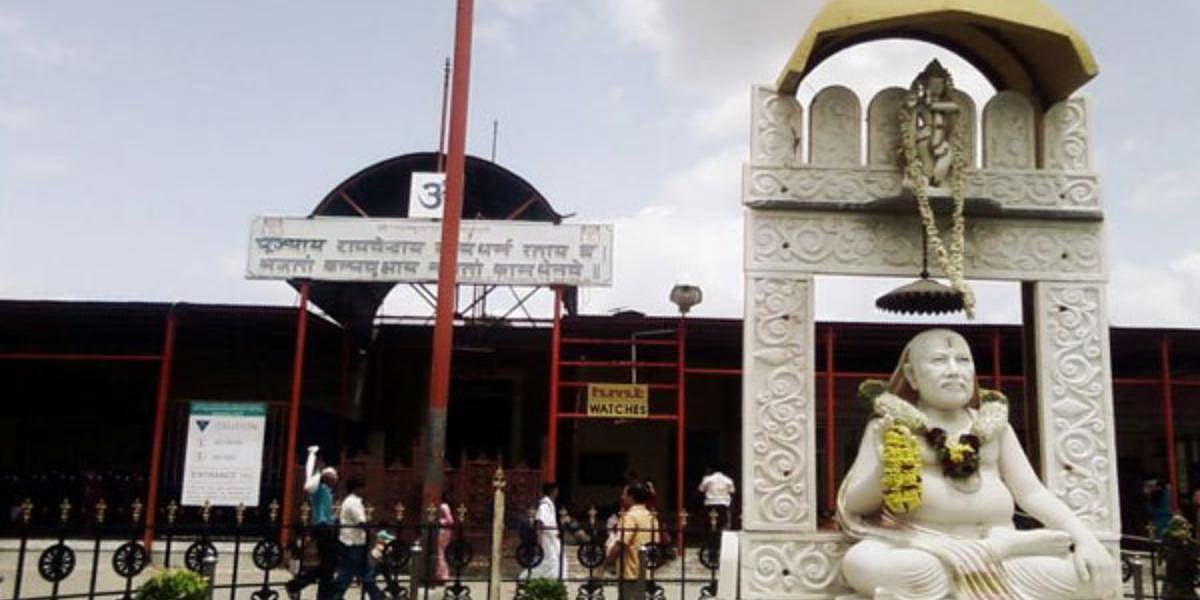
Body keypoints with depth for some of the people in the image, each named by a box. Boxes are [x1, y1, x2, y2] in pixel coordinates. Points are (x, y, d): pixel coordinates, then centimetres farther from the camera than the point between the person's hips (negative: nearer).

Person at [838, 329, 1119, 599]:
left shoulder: (993, 425, 15)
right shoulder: (889, 425, 5)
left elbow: (1032, 493, 13)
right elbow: (854, 505, 0)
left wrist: (1085, 539, -4)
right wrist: (886, 465, -20)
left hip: (1000, 552, 1)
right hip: (922, 550, -1)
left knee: (1099, 577, -20)